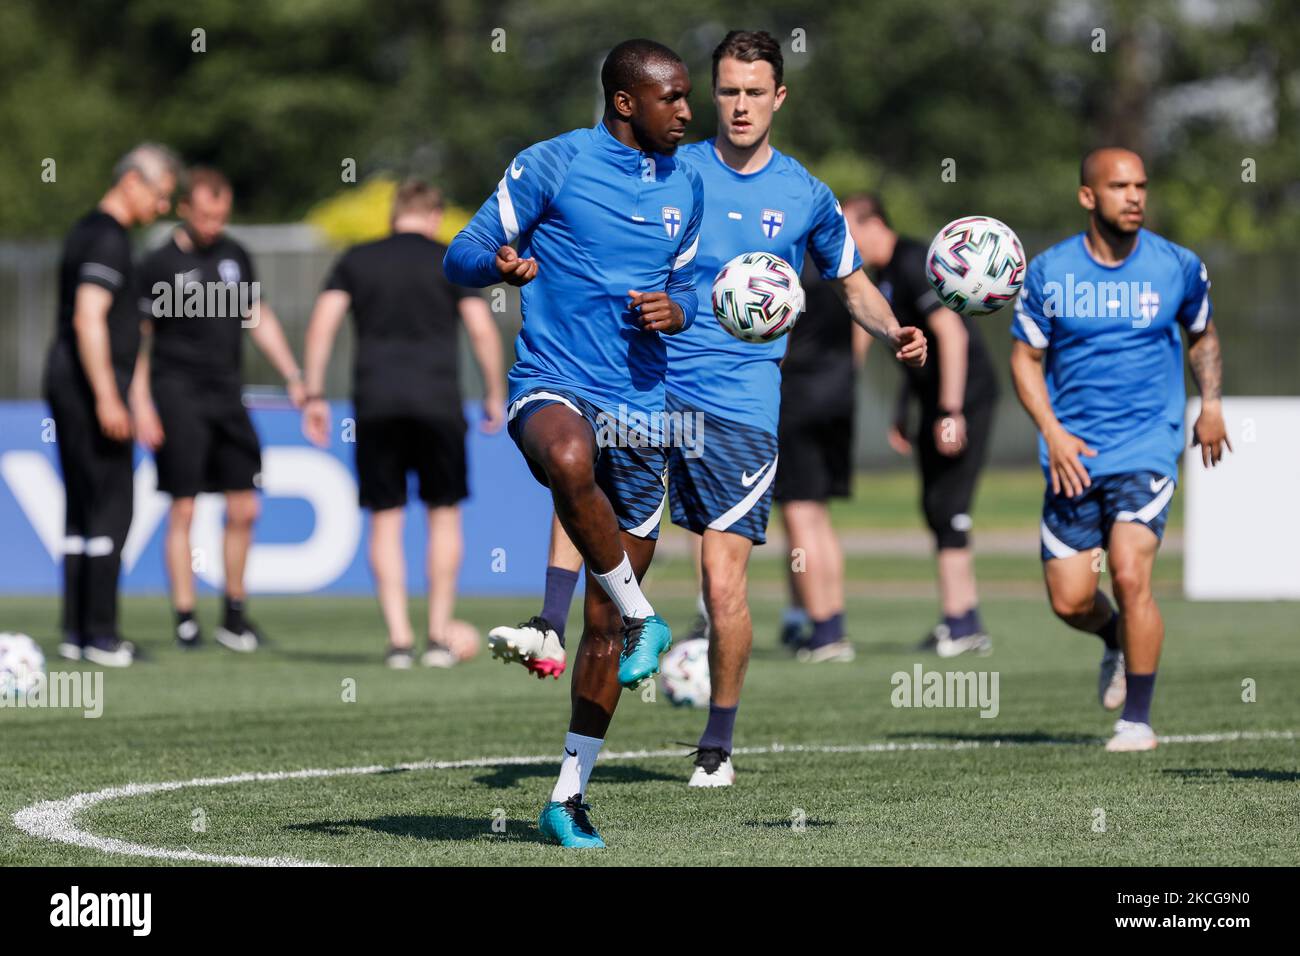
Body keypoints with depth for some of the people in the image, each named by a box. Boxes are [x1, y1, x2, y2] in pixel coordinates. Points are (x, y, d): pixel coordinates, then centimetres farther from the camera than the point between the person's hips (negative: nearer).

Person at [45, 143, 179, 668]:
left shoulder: (87, 230, 18)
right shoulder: (108, 239, -13)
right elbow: (88, 320, -21)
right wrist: (107, 398, -24)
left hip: (66, 379, 10)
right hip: (95, 384, -10)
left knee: (81, 510, 10)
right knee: (111, 506, -7)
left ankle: (76, 633, 10)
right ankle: (99, 634, -7)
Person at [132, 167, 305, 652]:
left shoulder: (235, 256, 10)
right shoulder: (159, 264, -6)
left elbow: (259, 319, 19)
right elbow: (136, 339, -5)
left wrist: (294, 378, 13)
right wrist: (141, 406, -12)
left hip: (226, 394, 5)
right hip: (179, 394, -5)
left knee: (243, 509, 4)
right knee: (183, 510, -5)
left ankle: (234, 616, 16)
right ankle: (185, 620, 1)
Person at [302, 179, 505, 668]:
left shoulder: (356, 261, 12)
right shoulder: (451, 261, 7)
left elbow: (322, 323, 2)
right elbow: (483, 330, 0)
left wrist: (314, 396, 5)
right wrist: (495, 396, 9)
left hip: (375, 403, 1)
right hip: (438, 402, -1)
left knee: (385, 521, 6)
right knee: (444, 514, 11)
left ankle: (399, 637, -3)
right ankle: (439, 636, 8)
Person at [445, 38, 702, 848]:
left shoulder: (686, 188, 12)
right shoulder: (552, 166, -3)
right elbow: (463, 255, -2)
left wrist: (676, 311, 1)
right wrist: (500, 264, -26)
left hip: (640, 406, 5)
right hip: (554, 384, -5)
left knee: (606, 623, 5)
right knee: (571, 460, -43)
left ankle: (569, 795, 14)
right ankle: (643, 618, -23)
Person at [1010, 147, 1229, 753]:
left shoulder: (1178, 267, 0)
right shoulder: (1048, 272, -1)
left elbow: (1202, 334, 19)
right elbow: (1026, 358, 6)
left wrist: (1211, 404, 6)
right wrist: (1053, 433, -8)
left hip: (1147, 451, -1)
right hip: (1072, 455, 2)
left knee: (1130, 574, -19)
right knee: (1070, 600, 0)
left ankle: (1137, 718, -5)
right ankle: (1118, 643, 37)